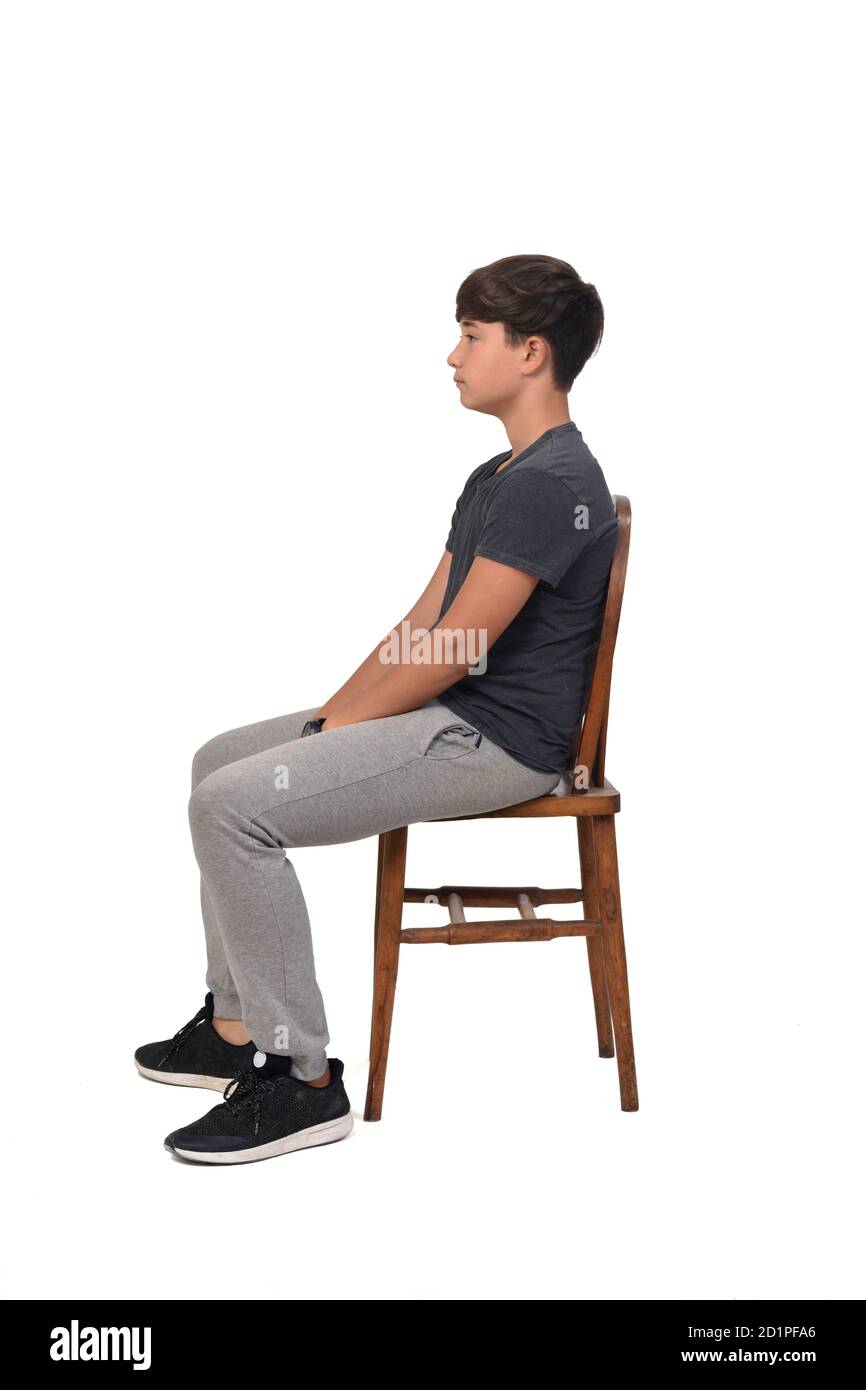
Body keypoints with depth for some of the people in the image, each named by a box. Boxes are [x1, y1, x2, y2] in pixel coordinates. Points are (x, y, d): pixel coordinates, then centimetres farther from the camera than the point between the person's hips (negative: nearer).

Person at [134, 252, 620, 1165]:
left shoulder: (552, 482, -18)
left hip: (499, 743, -11)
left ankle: (303, 1080, -12)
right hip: (453, 717, 11)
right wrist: (329, 715, 7)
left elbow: (454, 651, -21)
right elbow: (421, 624, 17)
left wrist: (340, 724, -10)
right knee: (220, 764, 14)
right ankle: (237, 1025, 17)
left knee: (234, 805, -20)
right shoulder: (495, 477, 17)